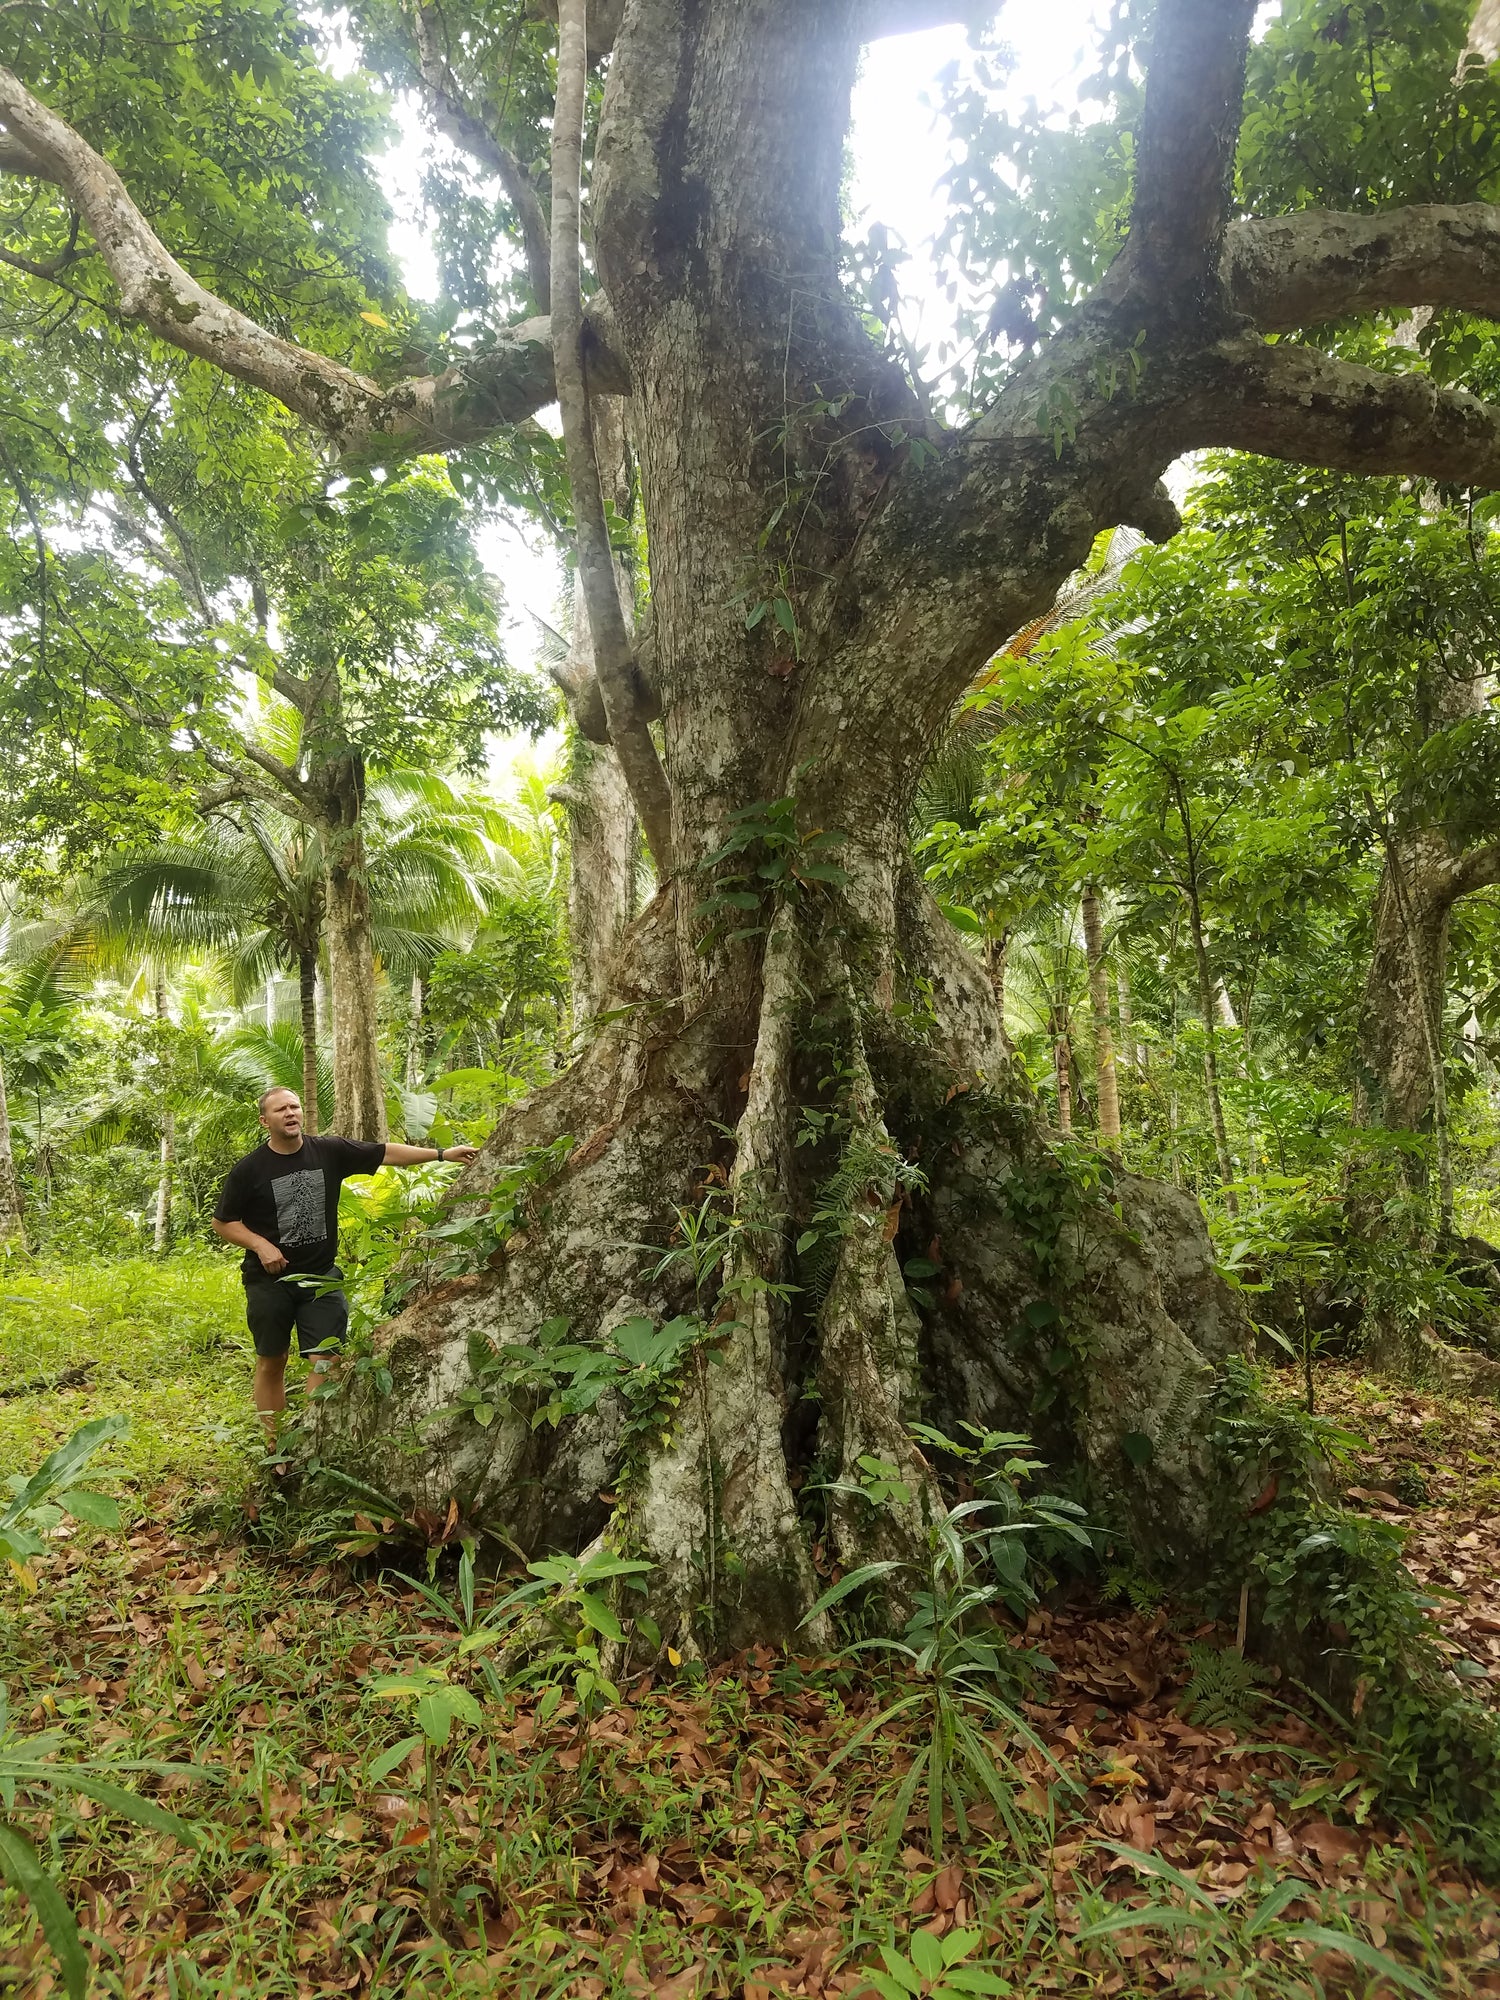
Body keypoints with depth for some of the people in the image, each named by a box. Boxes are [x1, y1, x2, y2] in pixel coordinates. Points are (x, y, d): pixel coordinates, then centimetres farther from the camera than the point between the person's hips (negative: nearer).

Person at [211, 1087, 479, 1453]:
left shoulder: (329, 1151, -4)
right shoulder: (248, 1170, -8)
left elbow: (385, 1152, -6)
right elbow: (223, 1222, 0)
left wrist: (441, 1153, -13)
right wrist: (260, 1245, -16)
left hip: (321, 1278, 1)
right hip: (270, 1282, -1)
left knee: (326, 1360, -5)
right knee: (271, 1363, 9)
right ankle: (275, 1448, 22)